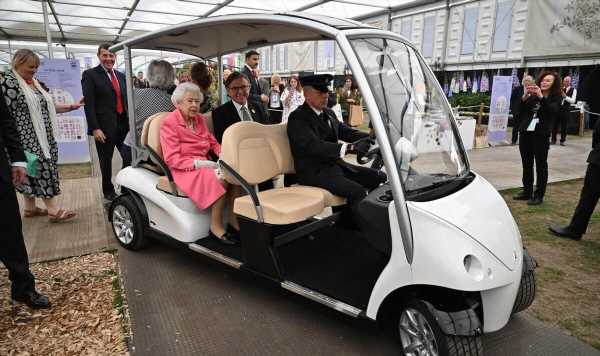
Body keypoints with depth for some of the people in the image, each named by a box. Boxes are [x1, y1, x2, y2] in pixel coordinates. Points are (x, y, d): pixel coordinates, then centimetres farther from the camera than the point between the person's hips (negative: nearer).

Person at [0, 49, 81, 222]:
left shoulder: (34, 83, 13)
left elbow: (45, 107, 19)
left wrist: (72, 106, 15)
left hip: (41, 137, 8)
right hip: (27, 139, -8)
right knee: (41, 169, -8)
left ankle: (30, 207, 23)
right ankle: (54, 211, -4)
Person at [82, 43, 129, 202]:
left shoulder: (121, 76, 14)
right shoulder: (90, 75, -3)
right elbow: (89, 104, -10)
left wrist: (130, 122, 9)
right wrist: (95, 128, -17)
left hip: (123, 124, 5)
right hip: (104, 127, -5)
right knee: (106, 161, 7)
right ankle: (108, 192, 23)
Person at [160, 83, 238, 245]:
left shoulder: (199, 118, 13)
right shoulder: (169, 123, -7)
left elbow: (213, 142, 16)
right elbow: (172, 159, -13)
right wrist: (198, 163, -23)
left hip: (204, 165, 6)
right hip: (185, 170, -6)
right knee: (220, 180, -31)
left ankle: (234, 219, -13)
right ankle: (216, 226, -18)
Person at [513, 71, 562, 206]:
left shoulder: (555, 98, 2)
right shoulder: (532, 96, 10)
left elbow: (552, 111, -16)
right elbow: (520, 112, 3)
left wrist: (541, 97, -23)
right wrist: (524, 97, -11)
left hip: (541, 135, -4)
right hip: (525, 133, 4)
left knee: (541, 166, 1)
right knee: (526, 165, 11)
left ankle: (539, 195, 7)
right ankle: (527, 192, 21)